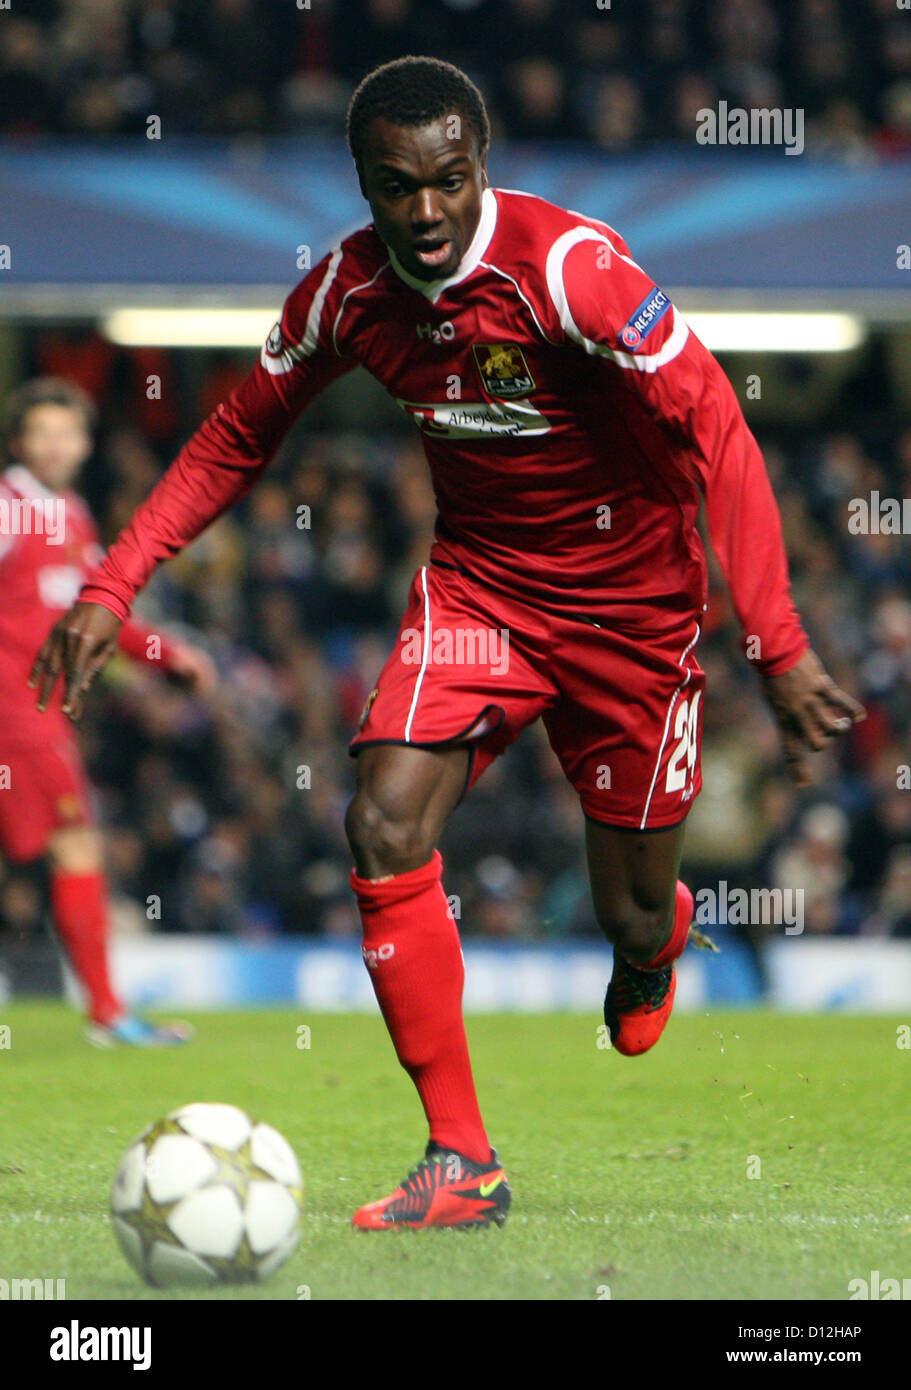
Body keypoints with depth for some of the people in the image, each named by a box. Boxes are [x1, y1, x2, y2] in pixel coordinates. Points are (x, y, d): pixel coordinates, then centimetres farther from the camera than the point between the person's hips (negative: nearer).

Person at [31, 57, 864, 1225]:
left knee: (629, 915, 6)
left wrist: (780, 648, -33)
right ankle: (460, 1161, -14)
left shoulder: (568, 264, -27)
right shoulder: (345, 292, -11)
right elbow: (233, 442, 4)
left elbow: (716, 436, -28)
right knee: (385, 825, -21)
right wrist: (112, 588, -5)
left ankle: (655, 945, 49)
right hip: (477, 582, 3)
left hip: (630, 601, -3)